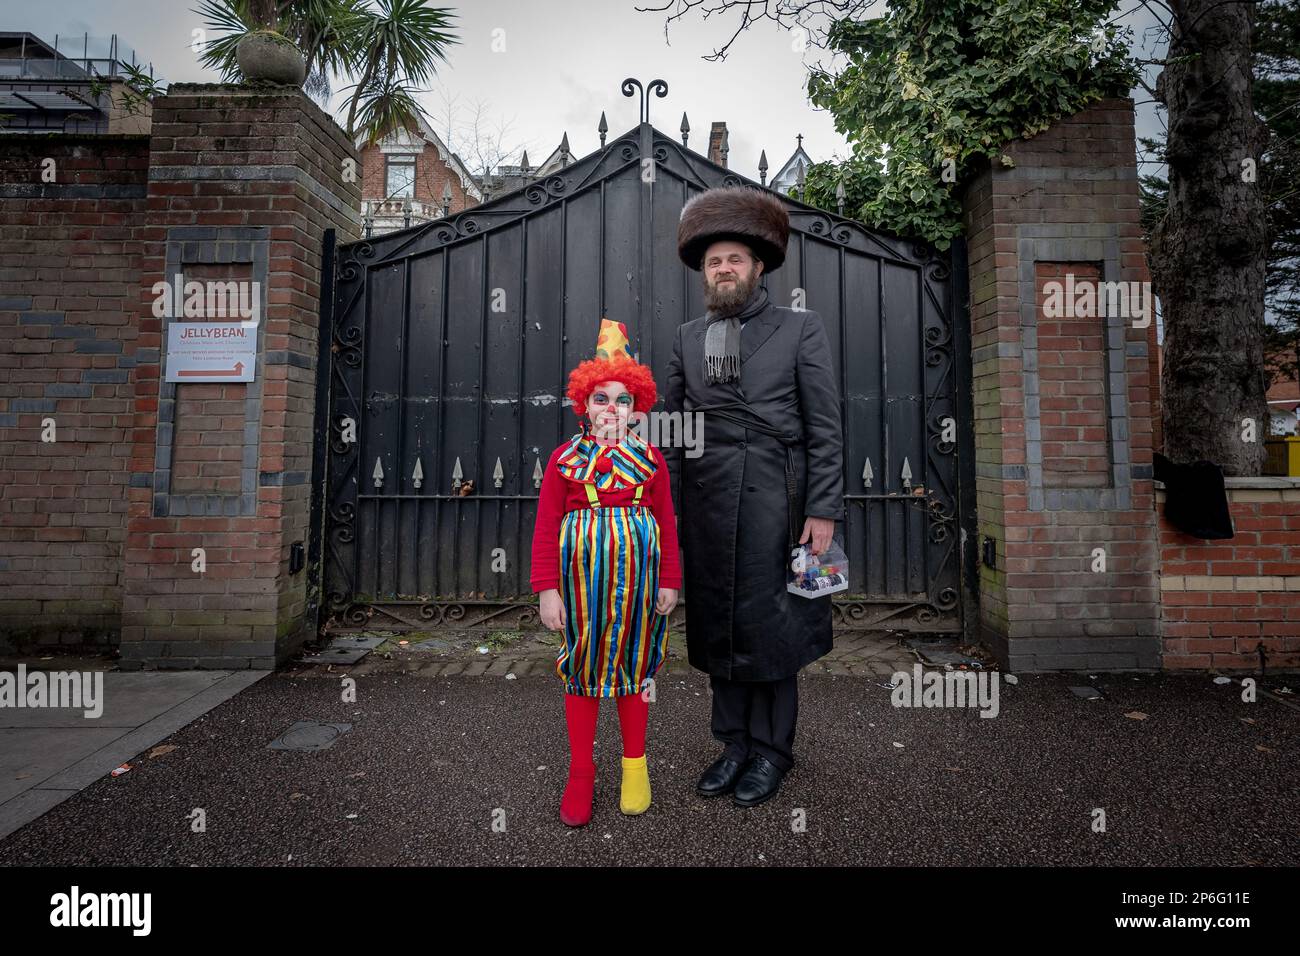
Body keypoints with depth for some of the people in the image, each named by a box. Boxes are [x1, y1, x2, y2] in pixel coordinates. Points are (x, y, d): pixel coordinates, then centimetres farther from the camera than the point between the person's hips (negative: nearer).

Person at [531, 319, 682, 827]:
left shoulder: (650, 457, 5)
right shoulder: (564, 457, 3)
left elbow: (666, 523, 5)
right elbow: (546, 526, -1)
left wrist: (670, 581, 1)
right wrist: (547, 588, -6)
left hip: (638, 569, 1)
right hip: (581, 569, 0)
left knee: (633, 660, 12)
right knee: (583, 663, 8)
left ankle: (634, 765, 30)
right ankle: (581, 771, 25)